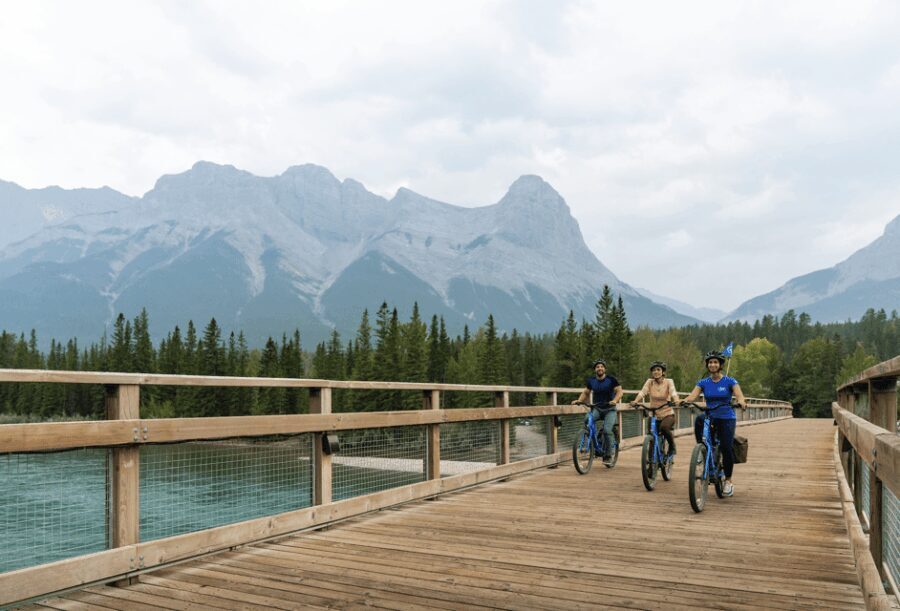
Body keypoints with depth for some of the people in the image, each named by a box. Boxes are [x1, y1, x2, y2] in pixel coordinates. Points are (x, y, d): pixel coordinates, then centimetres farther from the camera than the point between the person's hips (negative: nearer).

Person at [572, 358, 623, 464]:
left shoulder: (611, 380, -6)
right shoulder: (591, 380, 5)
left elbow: (619, 391, -11)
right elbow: (585, 393, 13)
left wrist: (615, 400, -31)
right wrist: (579, 400, -6)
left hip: (609, 409, -3)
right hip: (596, 408, 3)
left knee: (607, 430, -21)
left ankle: (608, 455, -7)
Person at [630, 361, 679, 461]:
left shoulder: (668, 382, -4)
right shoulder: (649, 382, -1)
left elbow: (673, 392, -21)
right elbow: (642, 392, -15)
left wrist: (676, 400, -44)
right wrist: (635, 401, -35)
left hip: (668, 414, -3)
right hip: (654, 415, 3)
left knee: (664, 427, -34)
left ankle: (672, 448, -8)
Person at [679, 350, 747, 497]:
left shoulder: (729, 381, -2)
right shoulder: (703, 383, 5)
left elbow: (740, 396, -16)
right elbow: (692, 396, -10)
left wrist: (741, 402, -40)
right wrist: (682, 401, -32)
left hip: (726, 418, -2)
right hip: (710, 417, 2)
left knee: (726, 448, -15)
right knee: (699, 419, -33)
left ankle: (728, 480, 5)